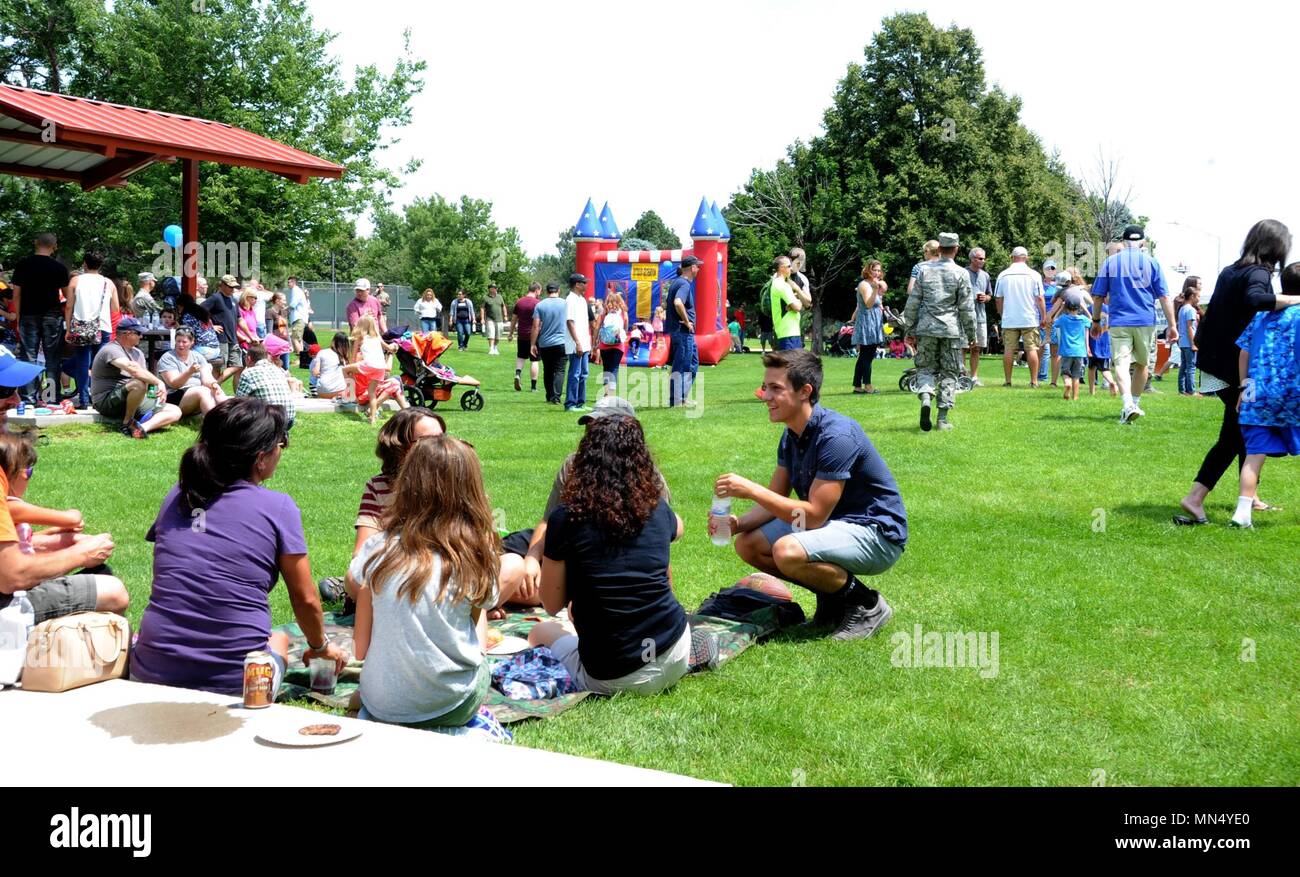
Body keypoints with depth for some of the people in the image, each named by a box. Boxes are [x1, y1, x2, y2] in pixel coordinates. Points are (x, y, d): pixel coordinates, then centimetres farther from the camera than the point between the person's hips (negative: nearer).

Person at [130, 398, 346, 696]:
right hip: (235, 683, -2)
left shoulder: (176, 497, 5)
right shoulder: (278, 507, -7)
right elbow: (305, 600, 1)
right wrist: (321, 647, 21)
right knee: (279, 638, 30)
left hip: (153, 675, 3)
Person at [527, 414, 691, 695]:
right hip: (675, 659, 3)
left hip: (610, 678, -3)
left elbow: (552, 605, 0)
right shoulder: (657, 511, 0)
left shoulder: (566, 519, -11)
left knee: (541, 631, 27)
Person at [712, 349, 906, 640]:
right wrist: (737, 524, -14)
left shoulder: (836, 436, -25)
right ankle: (832, 597, 11)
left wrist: (751, 490, -28)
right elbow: (774, 502, 6)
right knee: (748, 544, 1)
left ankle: (866, 604, -8)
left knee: (788, 552, -33)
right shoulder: (792, 436, 3)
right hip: (832, 523, 9)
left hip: (876, 532, -9)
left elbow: (814, 515, -28)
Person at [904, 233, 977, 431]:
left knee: (925, 368, 12)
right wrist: (971, 335, 7)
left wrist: (910, 330, 13)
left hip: (926, 328, 1)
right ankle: (943, 418, 5)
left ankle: (925, 397, -17)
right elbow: (967, 308, -2)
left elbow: (912, 303, 5)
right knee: (949, 373, 7)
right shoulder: (961, 274, -4)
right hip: (951, 329, -1)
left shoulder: (924, 270, 3)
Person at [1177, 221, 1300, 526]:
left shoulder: (1230, 272, 12)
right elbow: (1254, 301, -37)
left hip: (1216, 362, 9)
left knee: (1245, 432, 18)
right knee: (1233, 438, -2)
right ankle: (1195, 499, -7)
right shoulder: (1258, 273, -14)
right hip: (1237, 369, -9)